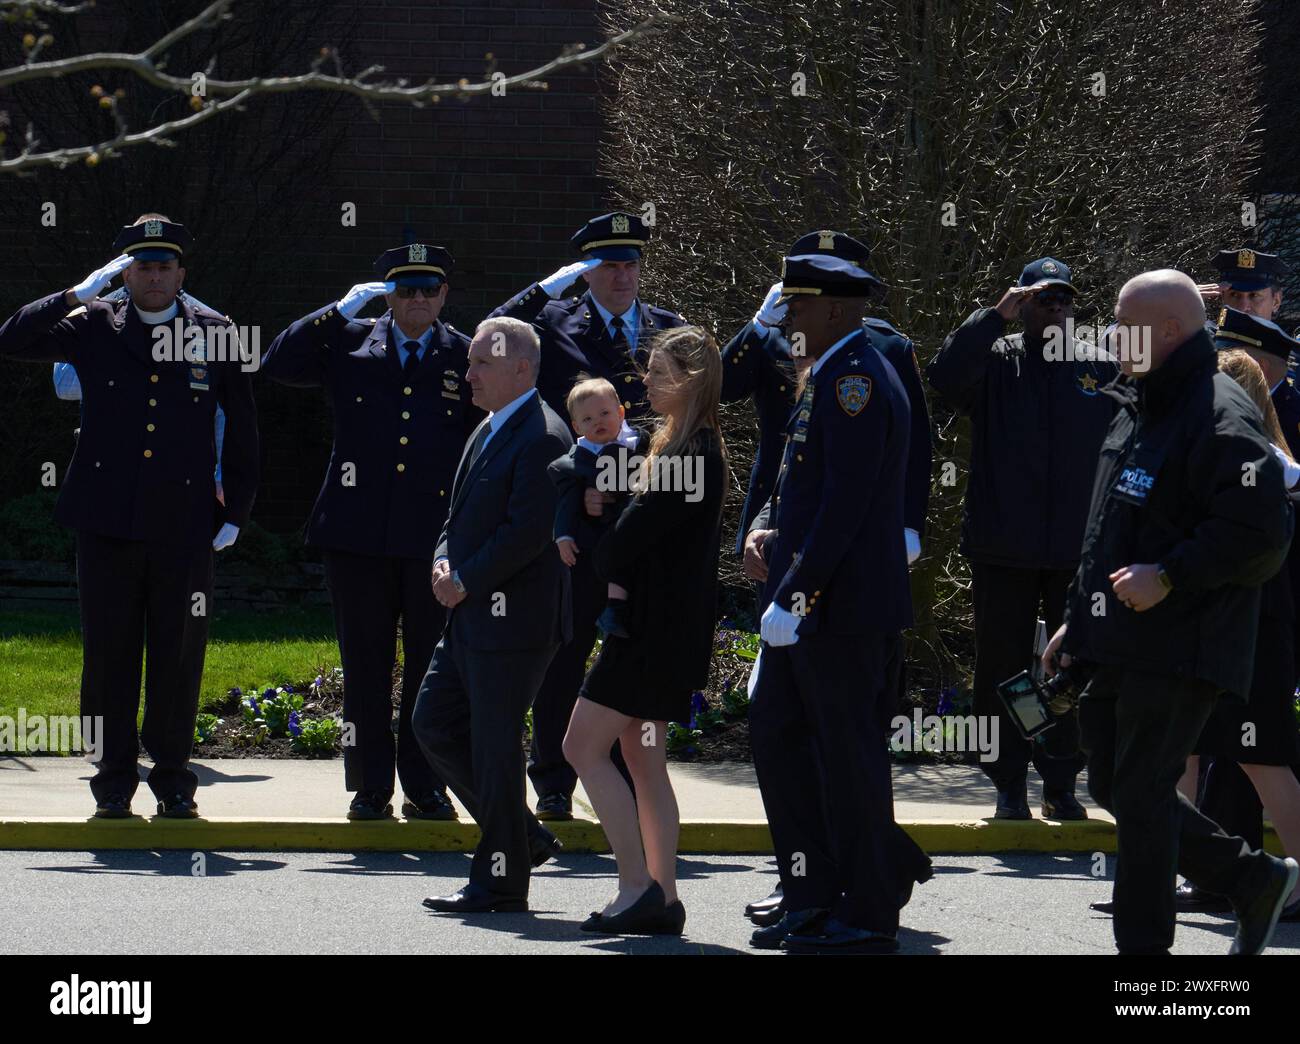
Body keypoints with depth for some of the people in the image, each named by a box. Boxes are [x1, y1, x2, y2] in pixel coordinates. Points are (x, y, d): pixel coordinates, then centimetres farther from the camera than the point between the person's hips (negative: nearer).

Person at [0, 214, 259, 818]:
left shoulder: (215, 335, 6)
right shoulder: (94, 328, 7)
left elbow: (241, 429, 10)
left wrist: (236, 512, 6)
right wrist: (80, 293, -7)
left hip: (183, 525, 0)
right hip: (108, 524, 0)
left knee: (178, 658, 3)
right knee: (109, 655, 3)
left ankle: (173, 784, 13)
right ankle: (114, 784, 12)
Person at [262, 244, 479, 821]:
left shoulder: (467, 357, 7)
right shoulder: (348, 344, 8)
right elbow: (279, 363, -1)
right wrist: (339, 311, -7)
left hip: (437, 534, 0)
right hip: (358, 532, 0)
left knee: (432, 665, 3)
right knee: (365, 664, 4)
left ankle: (425, 787, 12)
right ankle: (369, 787, 11)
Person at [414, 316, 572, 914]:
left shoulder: (541, 438, -15)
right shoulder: (489, 432, 16)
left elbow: (528, 532, -22)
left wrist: (465, 581, -15)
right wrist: (445, 564, 1)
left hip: (512, 620, -10)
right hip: (471, 617, 10)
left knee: (495, 746, -4)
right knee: (434, 725, 13)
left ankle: (501, 882, 6)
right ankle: (523, 838, 22)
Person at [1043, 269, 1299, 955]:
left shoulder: (1219, 419, -14)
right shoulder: (1136, 412, 17)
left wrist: (1169, 577, -25)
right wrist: (1078, 619, 24)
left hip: (1179, 650, -10)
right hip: (1118, 649, 10)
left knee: (1141, 795, -7)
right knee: (1115, 787, 14)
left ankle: (1143, 946, 3)